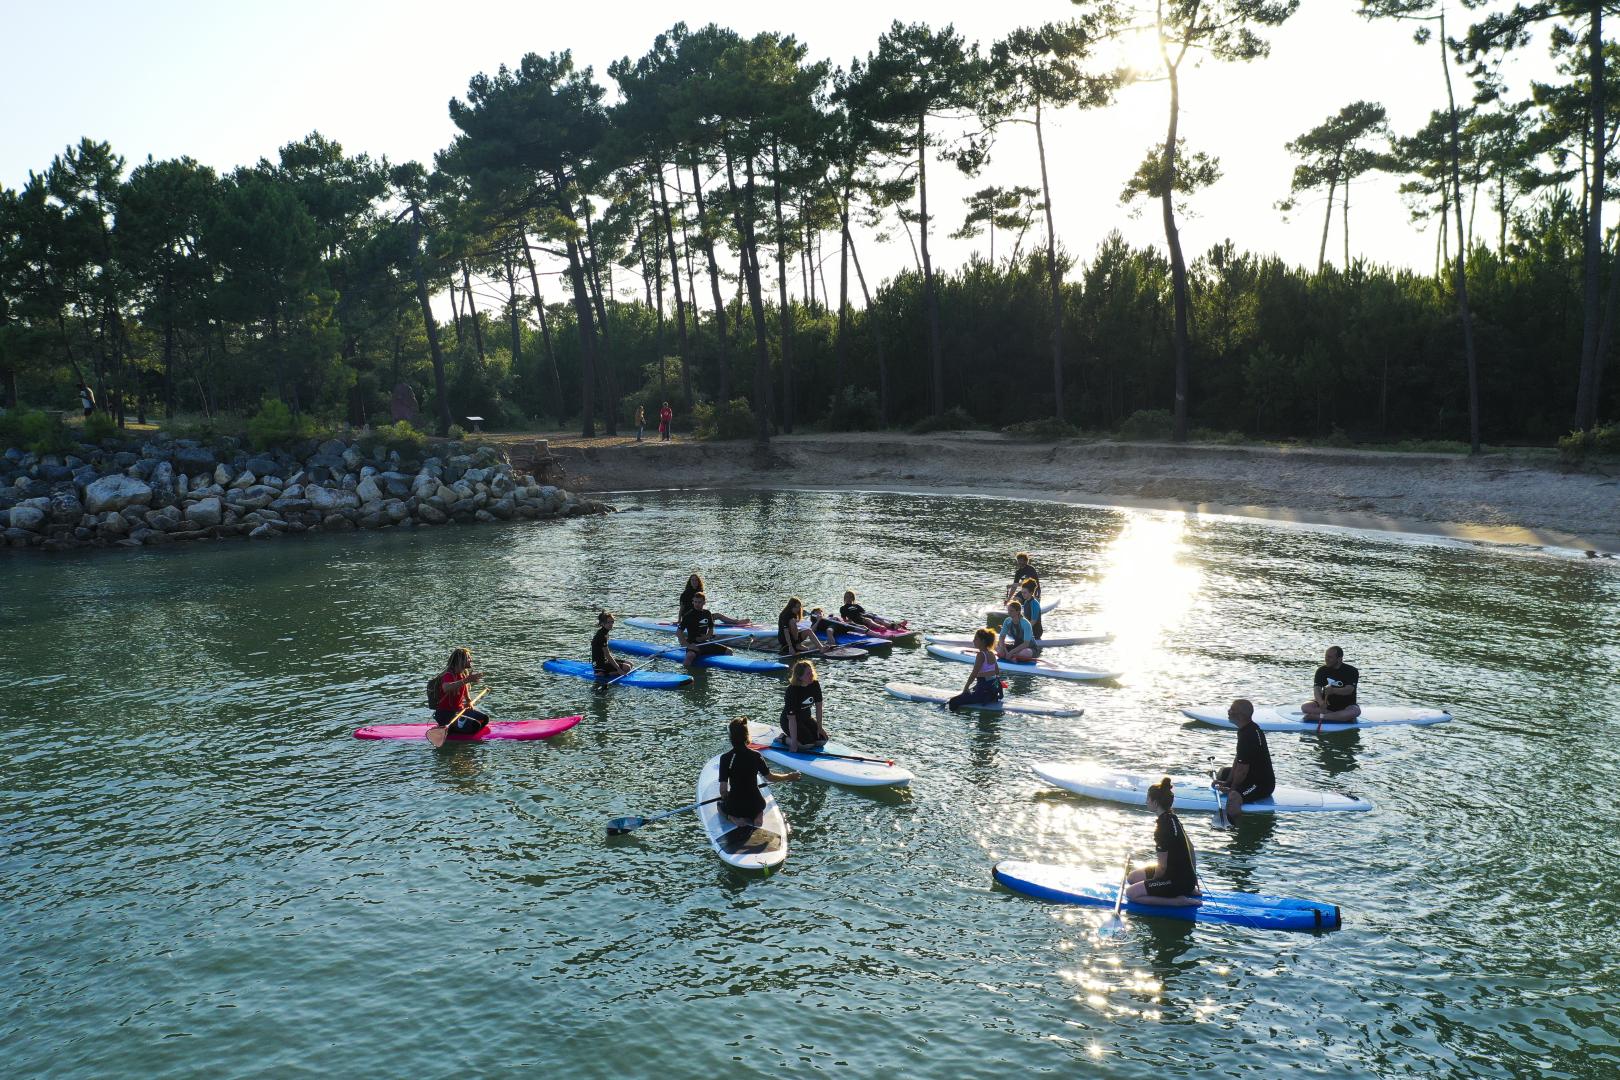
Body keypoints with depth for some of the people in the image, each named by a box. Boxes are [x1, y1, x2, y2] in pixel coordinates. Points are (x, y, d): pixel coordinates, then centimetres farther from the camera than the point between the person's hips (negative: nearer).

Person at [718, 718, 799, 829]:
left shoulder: (726, 758, -17)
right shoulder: (755, 755, -10)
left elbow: (723, 790, -17)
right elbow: (770, 777, 2)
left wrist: (725, 799, 6)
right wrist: (789, 777, 20)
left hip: (734, 807, -2)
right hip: (755, 805, 2)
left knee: (721, 804, 34)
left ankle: (735, 818, 3)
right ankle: (757, 816, 5)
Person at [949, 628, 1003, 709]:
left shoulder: (981, 655, -15)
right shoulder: (992, 654, 10)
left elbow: (974, 674, -17)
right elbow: (997, 672, 19)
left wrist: (965, 688, -8)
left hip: (984, 691, -9)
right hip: (993, 689, 9)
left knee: (953, 702, -13)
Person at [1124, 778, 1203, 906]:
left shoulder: (1162, 827, -22)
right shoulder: (1172, 817, 6)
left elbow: (1162, 867, -20)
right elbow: (1190, 848, 16)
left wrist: (1151, 885, -2)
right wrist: (1192, 877, 23)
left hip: (1178, 880, -9)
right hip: (1186, 876, 9)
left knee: (1131, 893, -12)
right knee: (1132, 877, 18)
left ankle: (1178, 901, -10)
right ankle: (1186, 890, 14)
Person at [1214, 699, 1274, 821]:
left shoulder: (1248, 735, -27)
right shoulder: (1251, 727, 5)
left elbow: (1242, 770, -24)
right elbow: (1238, 758, 12)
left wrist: (1231, 789, -10)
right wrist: (1227, 782, 9)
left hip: (1262, 784, -12)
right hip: (1255, 775, 12)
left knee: (1233, 798, -36)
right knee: (1222, 773, 29)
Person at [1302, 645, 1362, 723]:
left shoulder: (1351, 671, -8)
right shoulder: (1322, 670, 0)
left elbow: (1349, 690, -23)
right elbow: (1317, 689, -12)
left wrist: (1333, 690, -43)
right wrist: (1321, 702, -34)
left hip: (1345, 706, -2)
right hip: (1326, 705, 2)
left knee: (1356, 711, -36)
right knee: (1305, 707, -24)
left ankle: (1319, 717, -35)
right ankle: (1341, 716, -26)